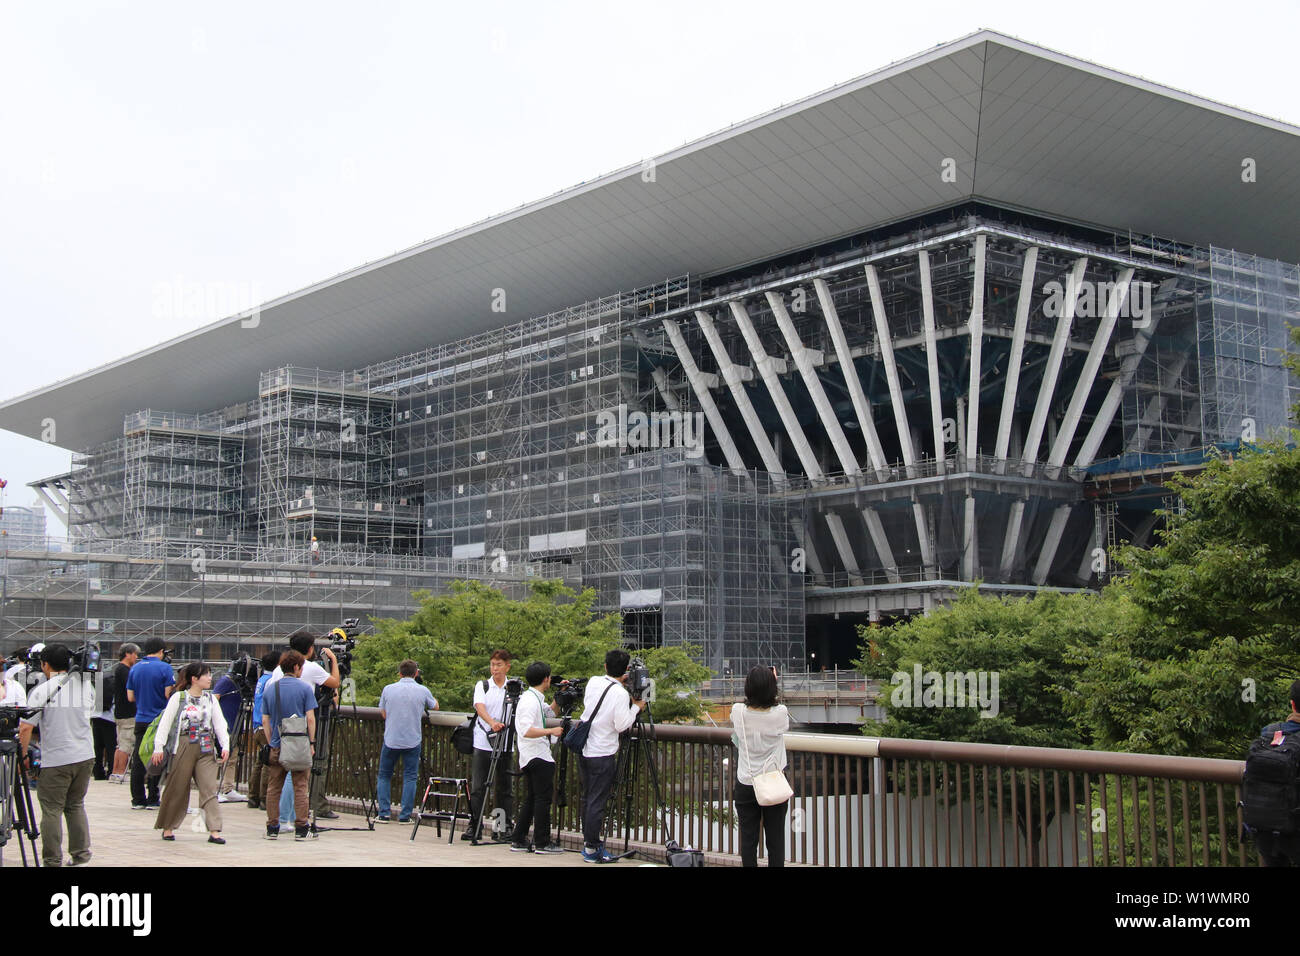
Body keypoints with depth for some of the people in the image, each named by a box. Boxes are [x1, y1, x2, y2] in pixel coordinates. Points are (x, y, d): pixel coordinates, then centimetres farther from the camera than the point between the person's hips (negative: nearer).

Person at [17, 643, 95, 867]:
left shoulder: (41, 690, -10)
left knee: (51, 810, 4)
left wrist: (25, 753, -1)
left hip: (55, 759, -5)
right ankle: (81, 856, 17)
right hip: (85, 756, 5)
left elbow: (25, 727, -13)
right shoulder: (86, 684, 5)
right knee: (76, 806, 18)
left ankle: (52, 861, 5)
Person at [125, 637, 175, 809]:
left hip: (140, 720, 4)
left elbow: (130, 696, 8)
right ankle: (153, 799, 2)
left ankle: (138, 800, 9)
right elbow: (169, 694, -13)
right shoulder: (164, 668, -9)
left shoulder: (135, 669, 7)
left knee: (138, 761, 7)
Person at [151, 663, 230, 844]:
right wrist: (158, 747, -5)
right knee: (177, 789, 4)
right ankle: (168, 827, 21)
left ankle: (214, 830, -10)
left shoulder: (211, 699, 12)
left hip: (206, 750, 3)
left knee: (210, 788, -6)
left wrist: (225, 746, -2)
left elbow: (220, 723, 9)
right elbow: (165, 723, 0)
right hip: (183, 746, -3)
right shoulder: (178, 698, 0)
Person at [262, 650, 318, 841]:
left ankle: (272, 828, 12)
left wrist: (271, 742, 13)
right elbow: (310, 718, -9)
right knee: (300, 787, 1)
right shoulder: (304, 688, -6)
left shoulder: (269, 689, 6)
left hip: (277, 746, 3)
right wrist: (311, 743, -1)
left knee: (273, 788, 10)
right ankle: (301, 829, 0)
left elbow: (265, 721, 6)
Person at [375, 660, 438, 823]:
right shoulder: (422, 691, -3)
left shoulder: (388, 689, -1)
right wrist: (434, 698, 35)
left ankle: (384, 813, 8)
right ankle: (405, 815, 1)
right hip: (412, 741, -1)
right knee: (410, 777, 5)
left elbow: (383, 713, 10)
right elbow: (435, 706, 16)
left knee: (384, 776, 13)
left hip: (390, 740, 1)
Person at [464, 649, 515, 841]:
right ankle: (475, 827, 6)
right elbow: (480, 707, -12)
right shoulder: (482, 686, 6)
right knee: (477, 788, -1)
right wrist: (492, 723, -30)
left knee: (505, 788, 3)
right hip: (482, 744, 0)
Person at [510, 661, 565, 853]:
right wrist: (551, 731, -21)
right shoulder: (531, 700, -15)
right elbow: (527, 730, -26)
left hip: (530, 758, 11)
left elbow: (550, 712, 36)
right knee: (543, 797, -6)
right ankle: (542, 843, -3)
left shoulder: (536, 698, 16)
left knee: (533, 798, 13)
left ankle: (518, 841, 14)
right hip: (538, 757, -11)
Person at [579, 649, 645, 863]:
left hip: (584, 749, 7)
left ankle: (588, 840, 24)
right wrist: (636, 707, -1)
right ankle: (592, 849, 0)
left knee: (588, 798, 16)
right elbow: (621, 724, -16)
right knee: (597, 801, -2)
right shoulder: (620, 693, -15)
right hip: (603, 753, -7)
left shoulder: (593, 682, 3)